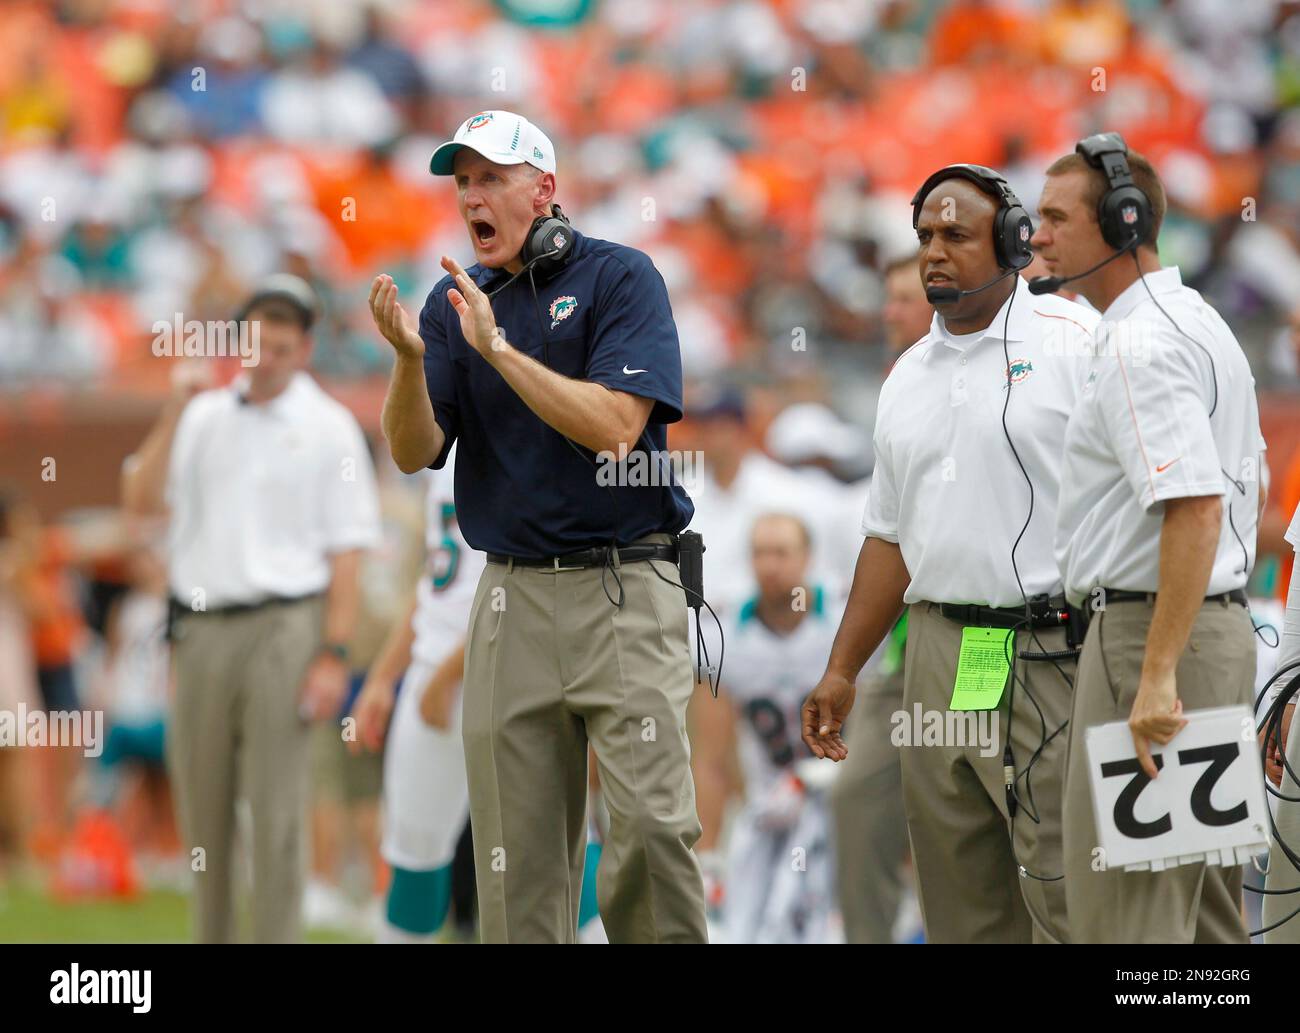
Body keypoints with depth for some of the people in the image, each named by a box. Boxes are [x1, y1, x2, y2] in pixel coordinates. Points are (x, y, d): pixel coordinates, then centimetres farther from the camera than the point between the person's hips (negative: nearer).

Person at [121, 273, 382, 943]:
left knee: (276, 809, -10)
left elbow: (346, 550, -2)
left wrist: (333, 654, -11)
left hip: (282, 630, -4)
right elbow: (140, 499, 3)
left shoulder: (328, 428, 3)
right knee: (202, 809, 7)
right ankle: (211, 939, 17)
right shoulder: (203, 417, 14)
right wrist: (174, 412, -7)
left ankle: (275, 941, -11)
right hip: (199, 634, 4)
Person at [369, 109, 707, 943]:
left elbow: (614, 426, -14)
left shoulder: (620, 278, -2)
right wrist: (410, 359, -16)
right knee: (517, 844, 4)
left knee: (653, 822, -13)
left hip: (626, 589, -4)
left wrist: (499, 349, -17)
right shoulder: (456, 302, 11)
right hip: (512, 594, 4)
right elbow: (415, 453, 2)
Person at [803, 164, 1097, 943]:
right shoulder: (910, 376, 18)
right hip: (939, 664, 7)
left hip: (1052, 654, -7)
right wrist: (842, 671, 18)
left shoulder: (1074, 342, -4)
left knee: (1064, 900, -10)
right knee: (961, 904, 8)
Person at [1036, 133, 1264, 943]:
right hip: (1224, 625, 11)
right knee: (1205, 906, 12)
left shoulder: (1141, 345, -16)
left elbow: (1195, 507, -26)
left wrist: (1158, 674, -28)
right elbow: (1239, 488, 24)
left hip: (1150, 628, -11)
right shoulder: (1200, 324, 17)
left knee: (1125, 909, -11)